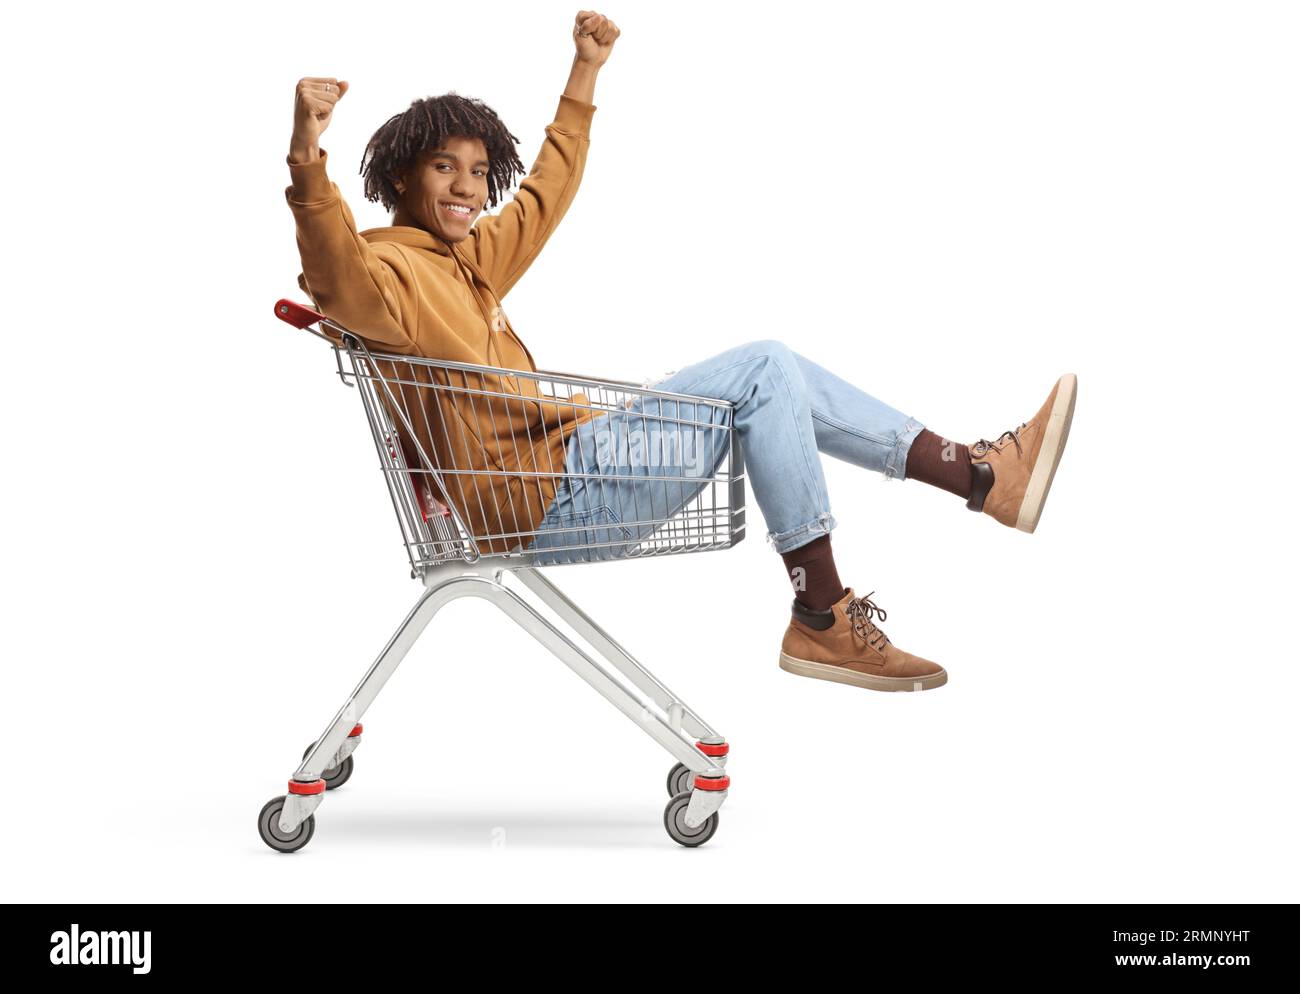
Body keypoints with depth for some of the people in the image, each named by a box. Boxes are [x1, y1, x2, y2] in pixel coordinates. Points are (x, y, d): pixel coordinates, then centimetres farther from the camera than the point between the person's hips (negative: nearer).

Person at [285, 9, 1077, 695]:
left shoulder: (467, 256, 17)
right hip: (551, 498, -10)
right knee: (765, 371, -11)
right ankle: (822, 618, -10)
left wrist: (584, 75, 35)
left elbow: (547, 194, 32)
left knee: (774, 378, 10)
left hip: (572, 465, 10)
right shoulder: (391, 270, -11)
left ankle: (982, 473, 8)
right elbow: (340, 280, -36)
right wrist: (307, 159, -52)